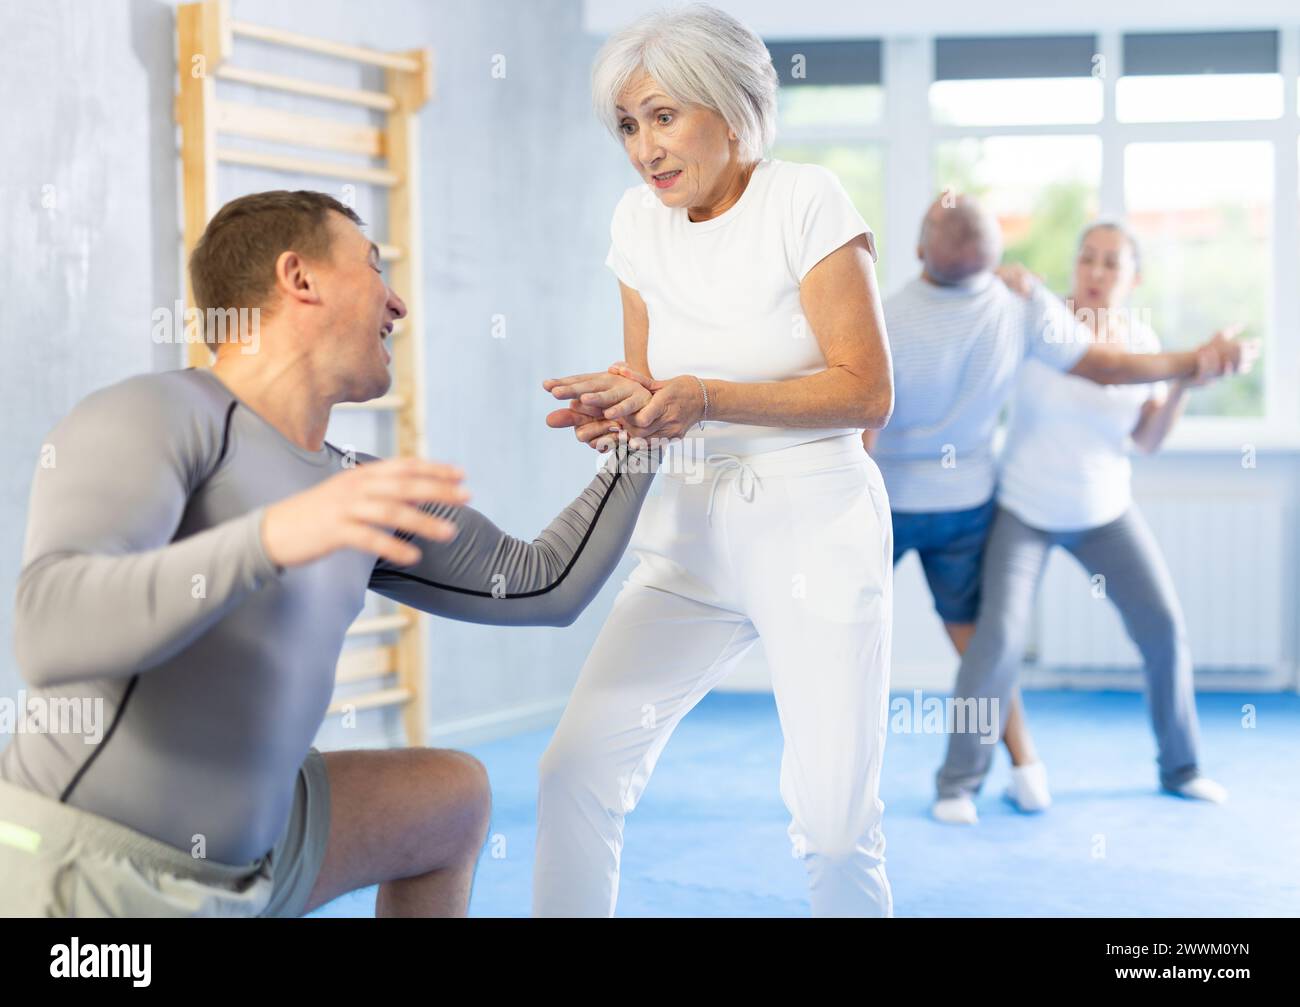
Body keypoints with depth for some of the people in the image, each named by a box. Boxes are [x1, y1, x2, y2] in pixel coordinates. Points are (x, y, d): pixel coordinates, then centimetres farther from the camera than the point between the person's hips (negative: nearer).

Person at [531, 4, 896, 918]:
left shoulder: (805, 201, -8)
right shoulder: (641, 221, 7)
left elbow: (866, 392, -12)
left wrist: (704, 398, -22)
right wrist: (624, 401, -8)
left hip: (814, 526, -4)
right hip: (691, 533, 5)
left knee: (834, 822, -5)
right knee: (576, 773, -8)